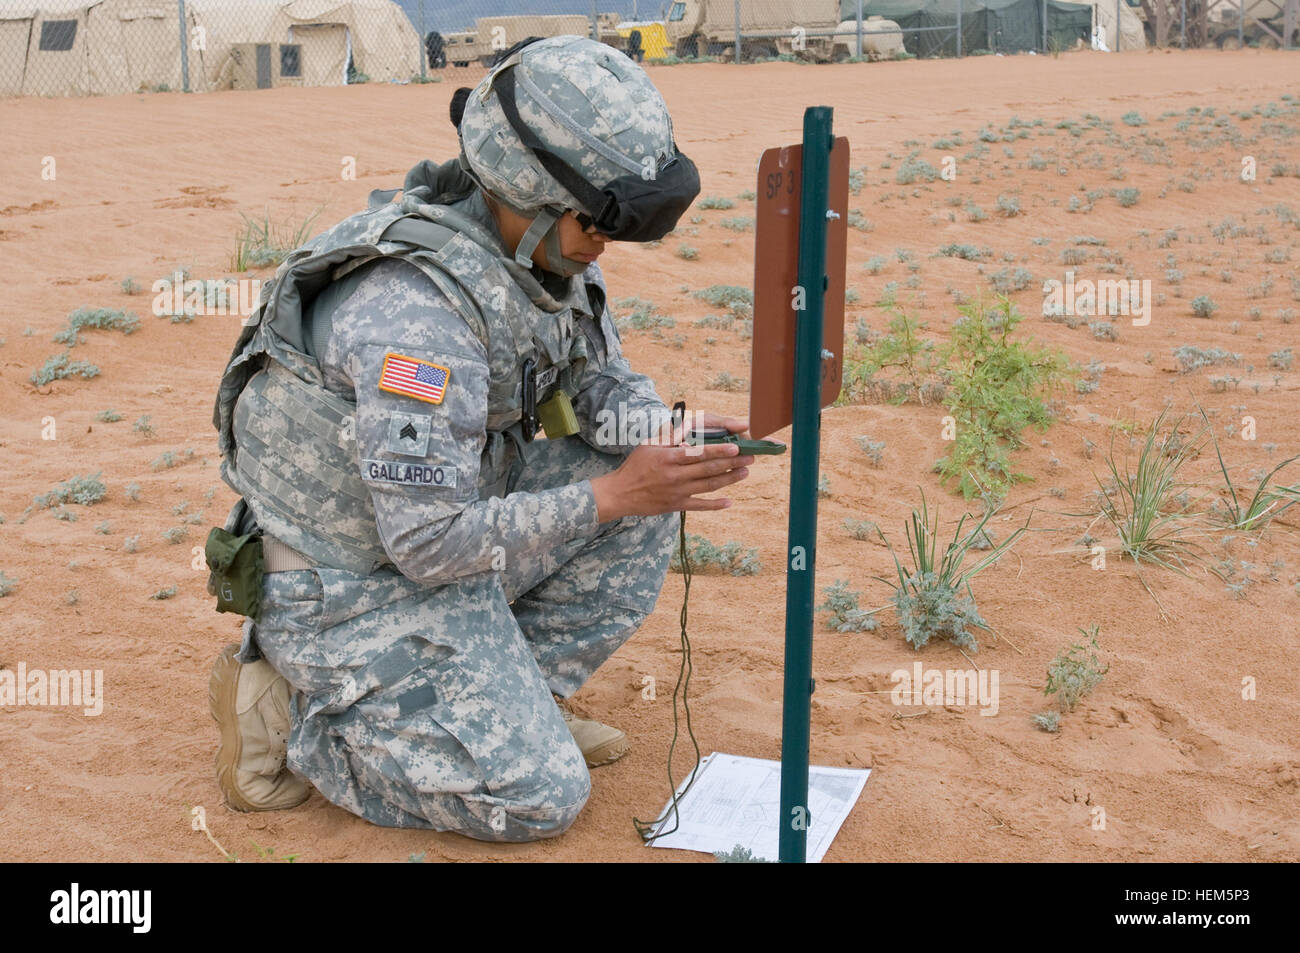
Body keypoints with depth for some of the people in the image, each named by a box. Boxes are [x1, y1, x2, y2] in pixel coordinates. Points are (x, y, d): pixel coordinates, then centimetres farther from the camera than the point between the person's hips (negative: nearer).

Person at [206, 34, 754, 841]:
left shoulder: (549, 247, -6)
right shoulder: (417, 309, -33)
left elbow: (601, 380, 8)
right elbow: (431, 542, -30)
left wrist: (672, 437, -15)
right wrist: (609, 494, -25)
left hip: (447, 515, 9)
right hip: (353, 584, -8)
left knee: (647, 495, -1)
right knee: (540, 798, -11)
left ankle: (509, 699, 10)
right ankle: (292, 708, 4)